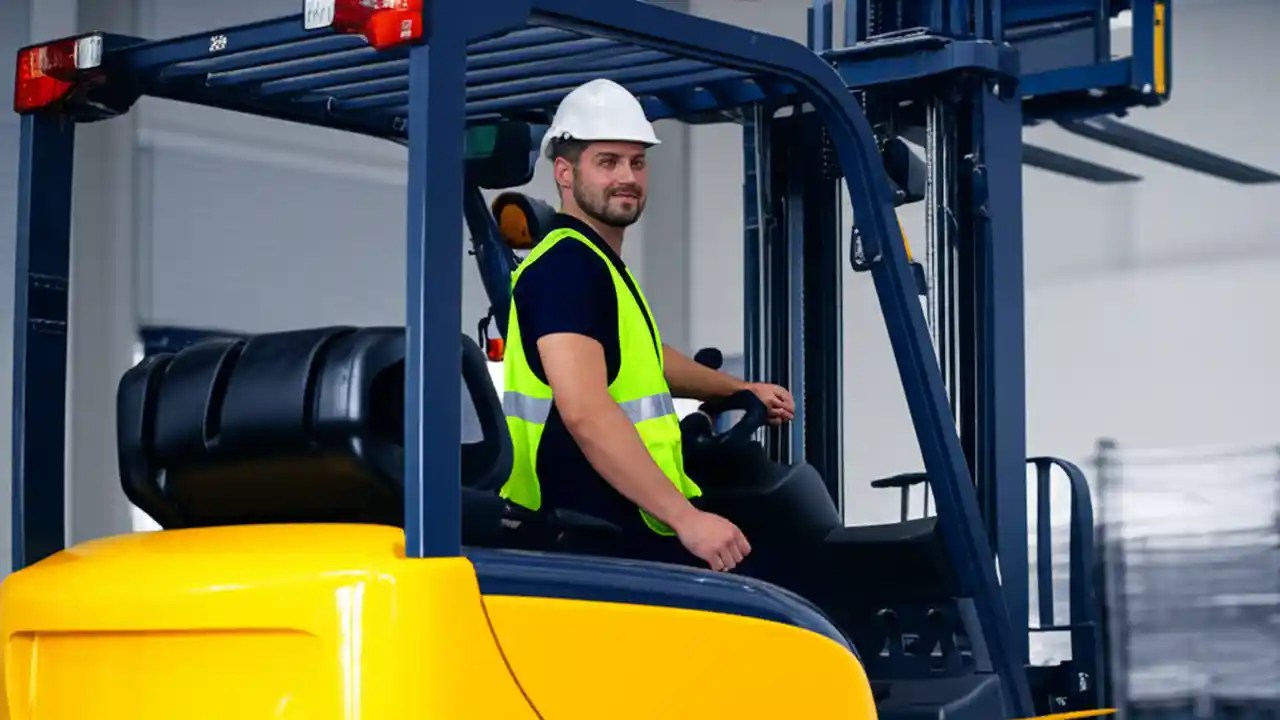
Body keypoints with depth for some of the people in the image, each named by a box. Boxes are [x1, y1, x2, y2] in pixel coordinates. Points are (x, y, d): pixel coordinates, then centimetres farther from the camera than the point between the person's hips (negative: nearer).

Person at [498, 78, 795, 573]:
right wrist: (686, 517, -29)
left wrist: (738, 389, 47)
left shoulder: (597, 266, 19)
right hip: (597, 545, -10)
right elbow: (586, 413, -26)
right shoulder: (566, 267, -14)